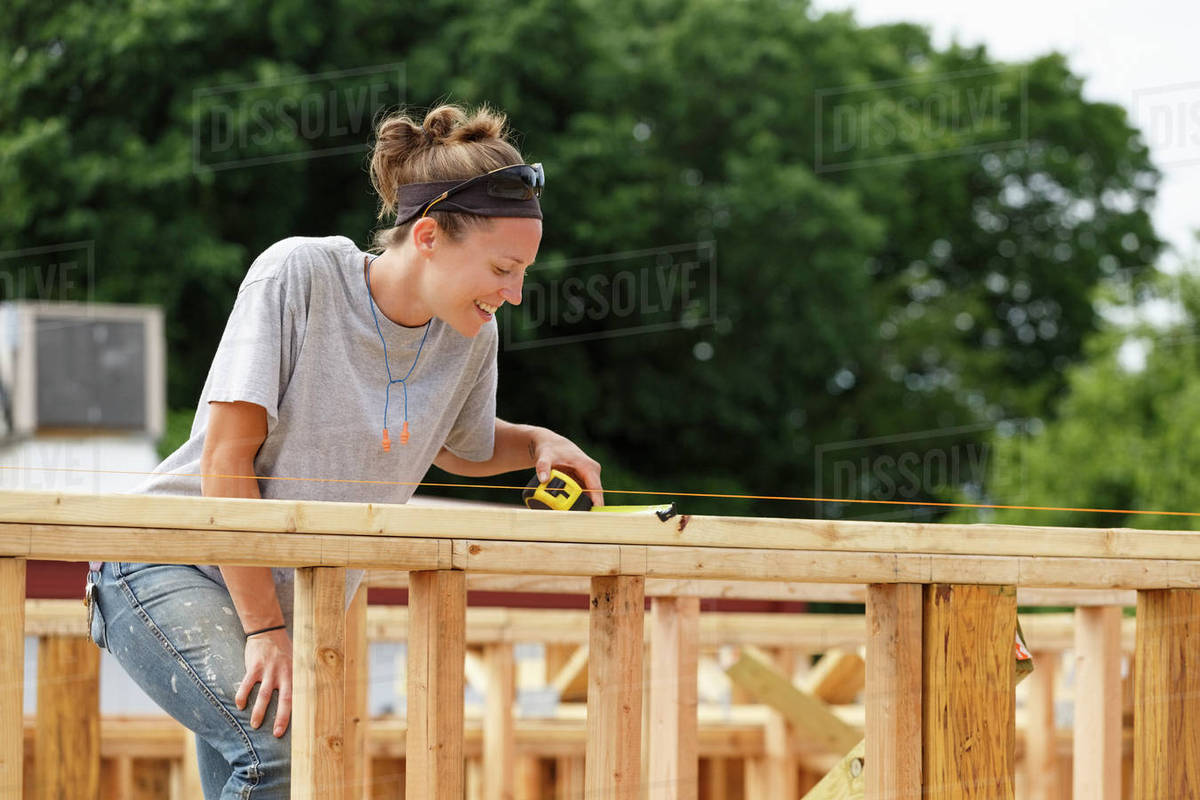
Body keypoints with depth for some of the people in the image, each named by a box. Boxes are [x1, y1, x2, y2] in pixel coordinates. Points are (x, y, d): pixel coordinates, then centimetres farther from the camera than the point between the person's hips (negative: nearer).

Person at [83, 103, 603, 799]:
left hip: (297, 606, 7)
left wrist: (538, 442, 0)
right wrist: (263, 629, -21)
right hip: (173, 566, -7)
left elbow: (461, 449, 23)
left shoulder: (471, 337, 0)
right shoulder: (299, 275, -16)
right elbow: (226, 458, -17)